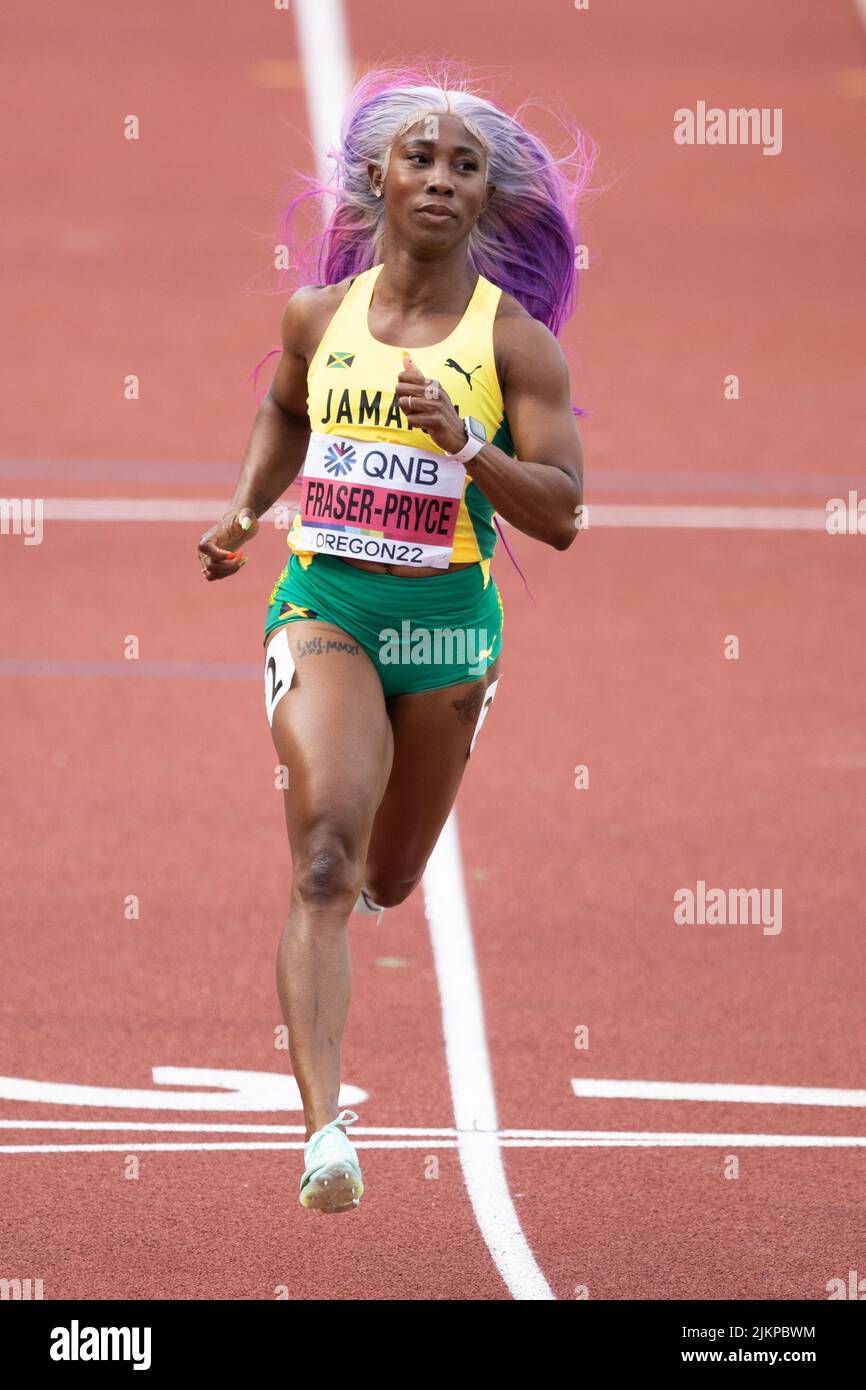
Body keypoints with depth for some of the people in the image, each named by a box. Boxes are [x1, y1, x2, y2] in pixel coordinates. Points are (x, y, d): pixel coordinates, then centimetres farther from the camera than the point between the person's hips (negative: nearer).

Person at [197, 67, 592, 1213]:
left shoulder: (515, 338, -5)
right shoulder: (318, 315, 3)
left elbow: (560, 515, -10)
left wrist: (463, 444, -25)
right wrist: (246, 506, 13)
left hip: (447, 617, 0)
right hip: (322, 603, 0)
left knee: (387, 879, 18)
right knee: (326, 851, -21)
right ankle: (326, 1128, -29)